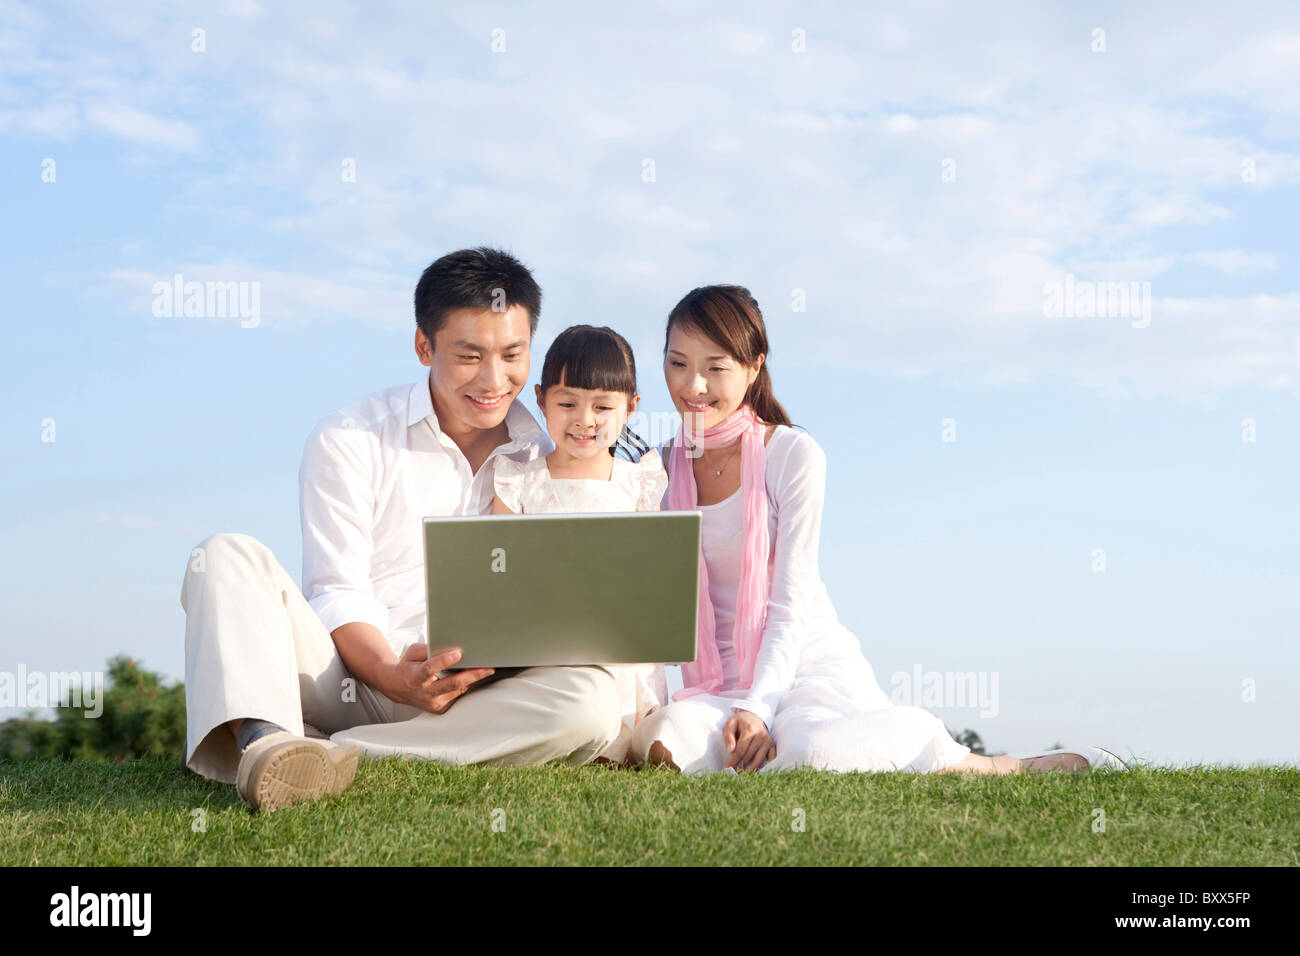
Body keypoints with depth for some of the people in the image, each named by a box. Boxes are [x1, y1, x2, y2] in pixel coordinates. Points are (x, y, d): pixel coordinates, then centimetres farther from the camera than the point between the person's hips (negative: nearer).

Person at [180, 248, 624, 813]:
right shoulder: (348, 441, 4)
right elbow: (338, 594, -3)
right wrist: (394, 676, -25)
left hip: (465, 698, 2)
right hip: (347, 677, -1)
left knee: (593, 702, -30)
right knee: (227, 556, -22)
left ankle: (324, 752, -36)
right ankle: (264, 740, -51)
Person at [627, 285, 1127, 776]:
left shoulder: (792, 454, -4)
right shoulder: (663, 467, 8)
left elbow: (791, 601, -9)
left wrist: (759, 707, -20)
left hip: (810, 661, -3)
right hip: (719, 686, 3)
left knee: (811, 754, -37)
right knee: (661, 741, -32)